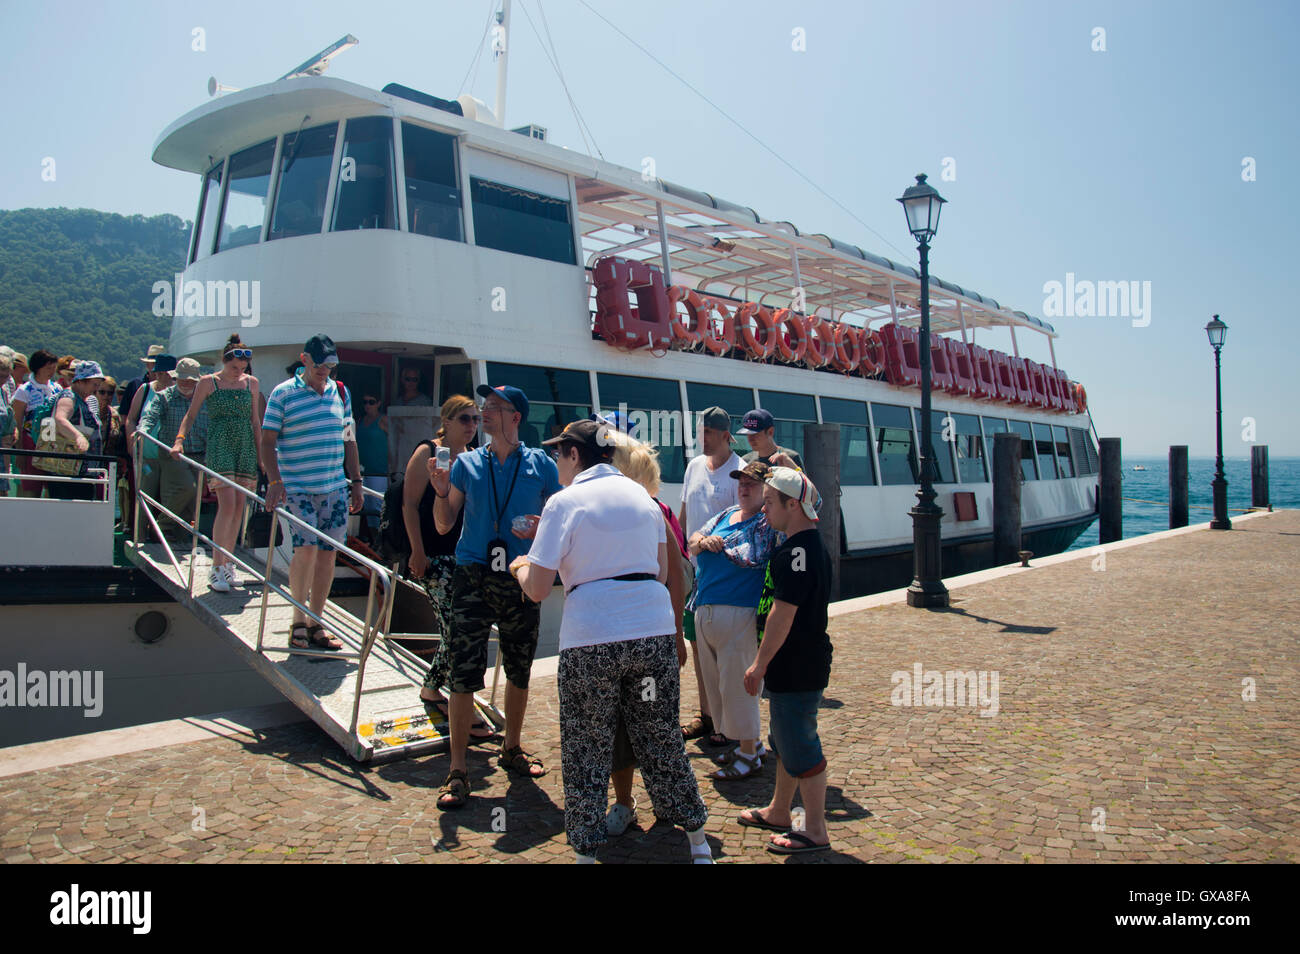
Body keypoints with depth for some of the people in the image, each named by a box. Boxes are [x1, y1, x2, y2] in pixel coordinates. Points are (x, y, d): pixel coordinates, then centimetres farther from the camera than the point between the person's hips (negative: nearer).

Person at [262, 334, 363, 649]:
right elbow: (267, 441, -3)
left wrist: (356, 482, 14)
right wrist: (274, 482, -14)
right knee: (306, 549, -16)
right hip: (296, 488, -4)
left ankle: (316, 624, 15)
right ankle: (298, 621, 3)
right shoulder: (283, 394, -1)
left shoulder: (340, 393, 12)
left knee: (328, 553, 4)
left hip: (335, 488, 4)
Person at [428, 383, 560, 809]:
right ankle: (456, 771, 2)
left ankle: (511, 749, 33)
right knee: (464, 673, -5)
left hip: (520, 579, 1)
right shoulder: (468, 463, 7)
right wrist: (442, 492, -10)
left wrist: (543, 527, -13)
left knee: (519, 671, 13)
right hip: (474, 577, 0)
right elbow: (443, 525, 8)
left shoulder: (540, 464, 4)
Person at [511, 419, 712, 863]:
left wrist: (520, 566, 14)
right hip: (654, 630, 5)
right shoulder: (640, 494, 11)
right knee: (662, 741, 17)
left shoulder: (565, 502, -5)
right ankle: (698, 844, 26)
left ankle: (586, 849, 17)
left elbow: (537, 590, -6)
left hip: (591, 639, -5)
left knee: (586, 752, 10)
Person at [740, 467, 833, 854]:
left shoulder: (796, 551, -22)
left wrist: (760, 664, -18)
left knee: (800, 748, 0)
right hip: (803, 664, 11)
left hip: (797, 669, -11)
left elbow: (783, 612, -24)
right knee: (786, 741, 21)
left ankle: (815, 832, 11)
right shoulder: (813, 544, 11)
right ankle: (778, 812, 36)